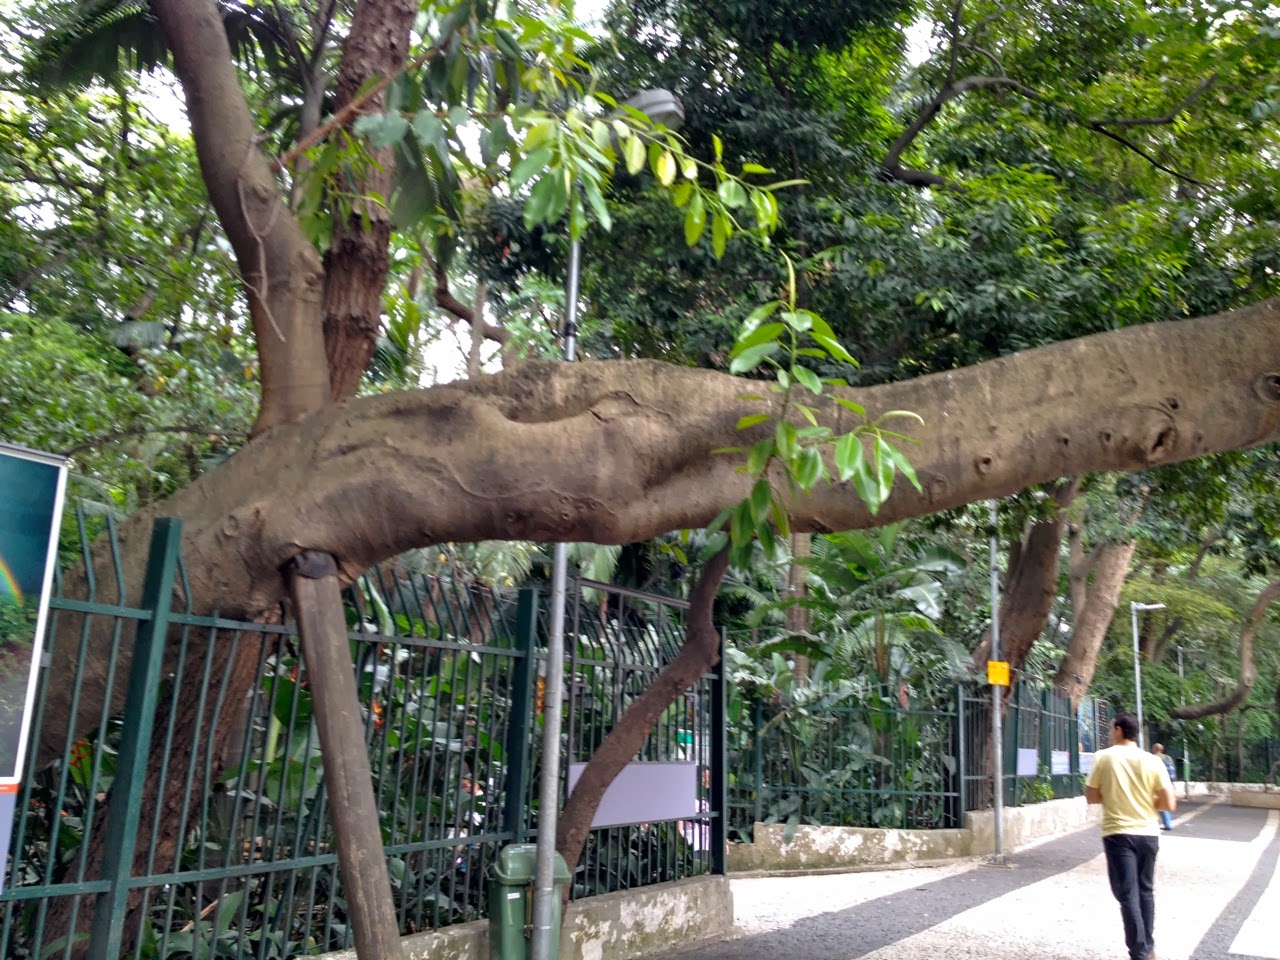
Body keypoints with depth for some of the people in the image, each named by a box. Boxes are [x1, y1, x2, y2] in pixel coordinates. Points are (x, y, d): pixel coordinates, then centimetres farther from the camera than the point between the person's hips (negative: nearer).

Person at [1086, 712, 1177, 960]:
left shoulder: (1103, 757, -6)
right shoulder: (1152, 761, -3)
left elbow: (1091, 797, -2)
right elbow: (1169, 804, -4)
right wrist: (1147, 799, 13)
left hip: (1118, 834, -3)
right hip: (1148, 834, 3)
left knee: (1128, 894, -1)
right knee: (1145, 890, 19)